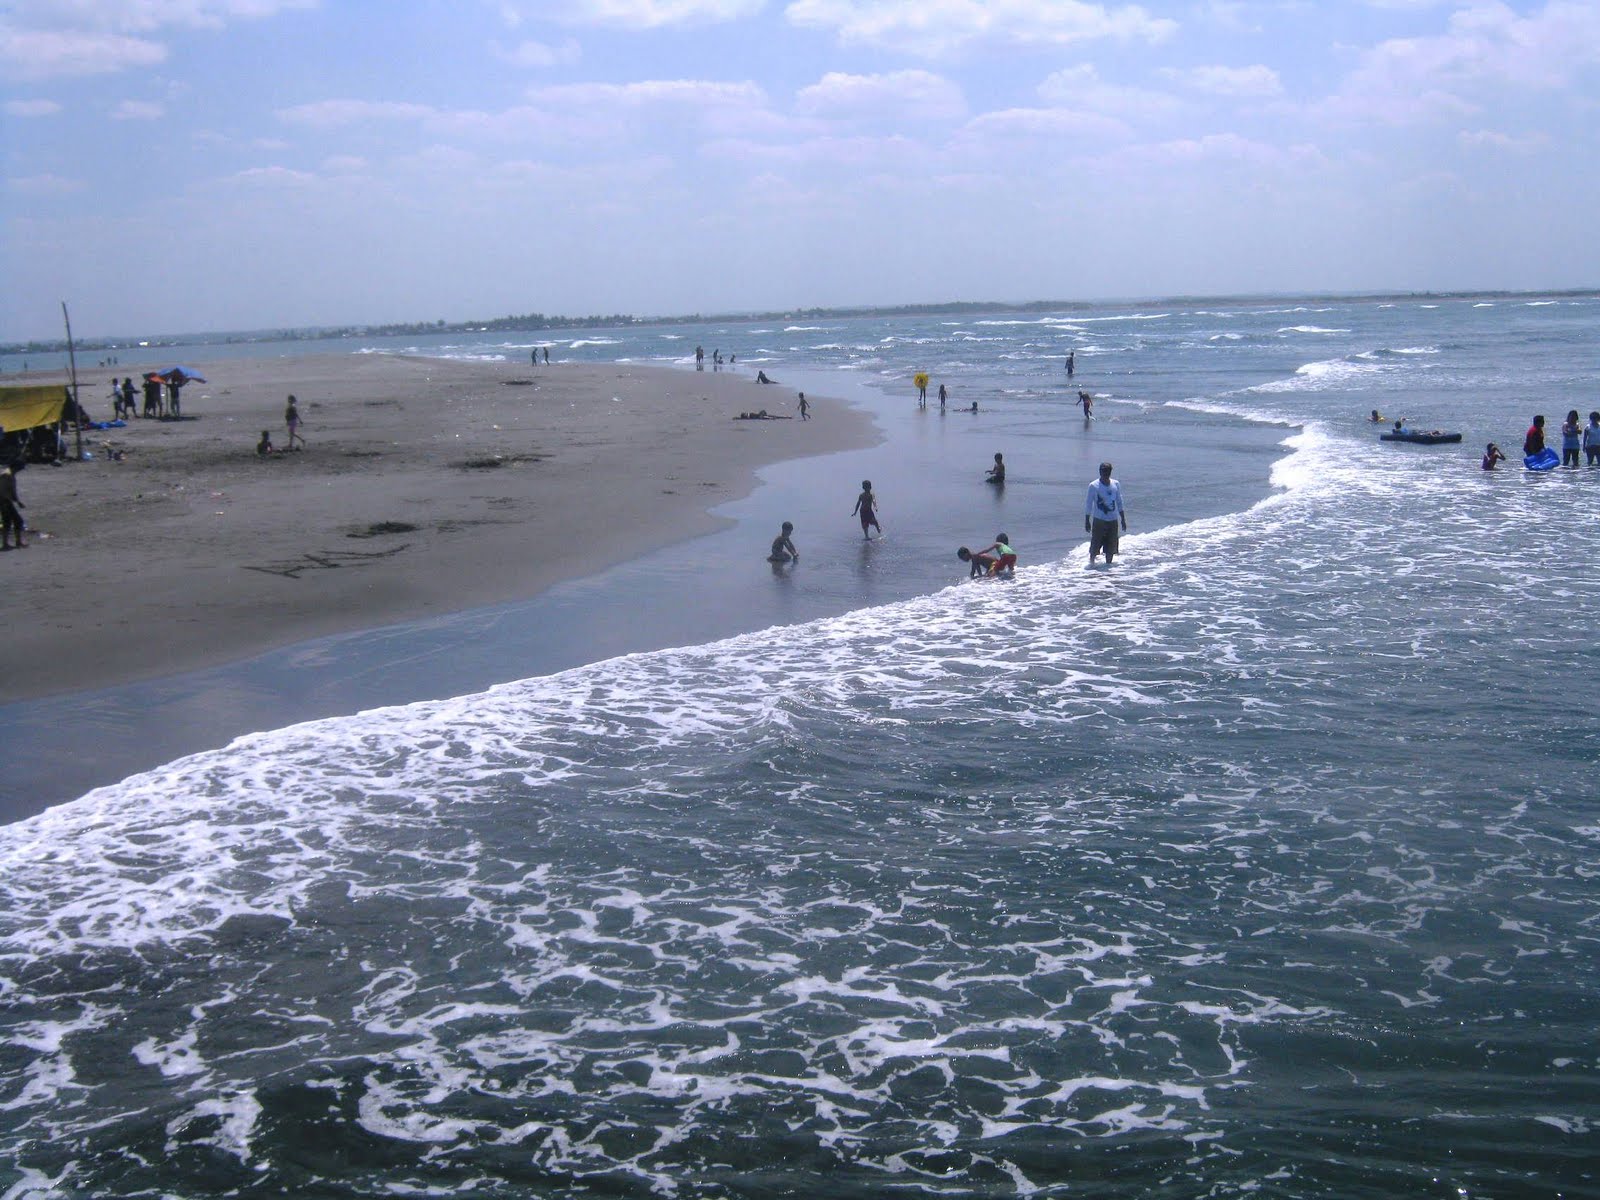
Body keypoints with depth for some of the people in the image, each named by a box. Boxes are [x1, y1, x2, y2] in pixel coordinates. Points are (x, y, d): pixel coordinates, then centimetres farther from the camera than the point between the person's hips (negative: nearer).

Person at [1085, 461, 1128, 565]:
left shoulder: (1116, 484, 6)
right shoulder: (1094, 486, -5)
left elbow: (1119, 503, 13)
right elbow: (1088, 504, -2)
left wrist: (1123, 520, 10)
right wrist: (1087, 521, -5)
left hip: (1113, 520, 3)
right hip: (1099, 520, -3)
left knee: (1111, 546, 5)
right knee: (1095, 545, -3)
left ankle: (1108, 564, 15)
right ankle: (1091, 562, 15)